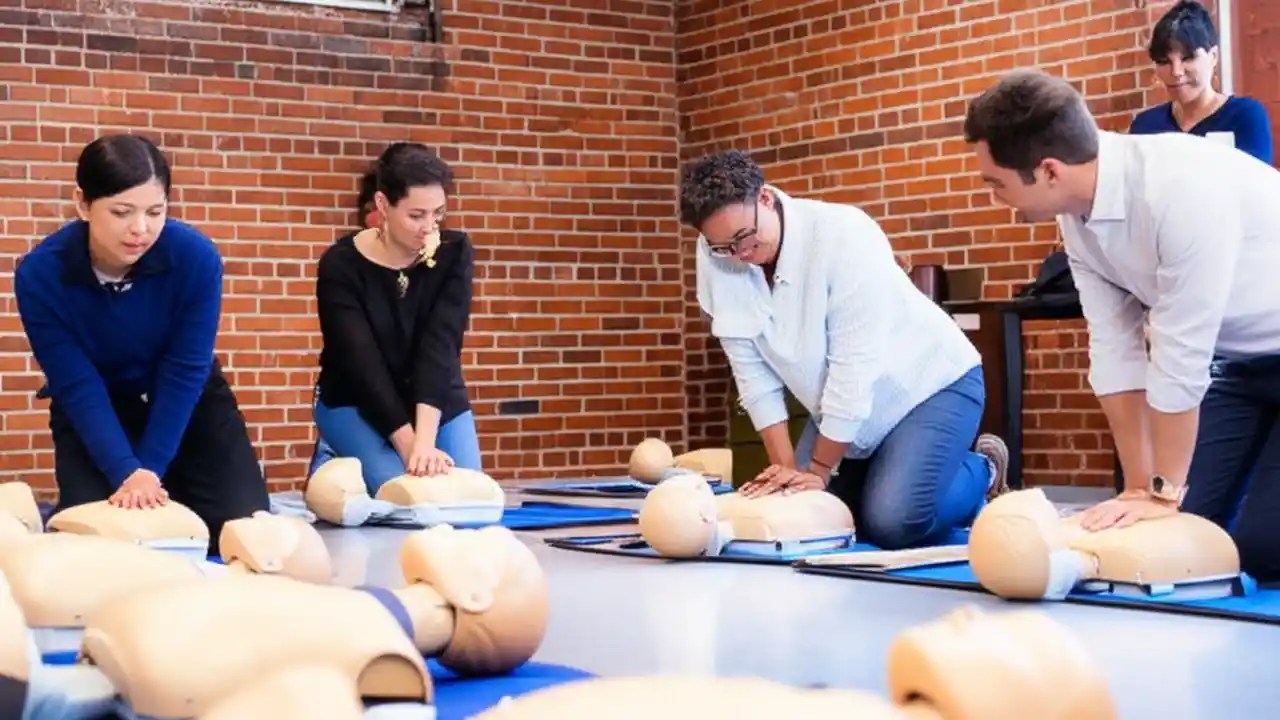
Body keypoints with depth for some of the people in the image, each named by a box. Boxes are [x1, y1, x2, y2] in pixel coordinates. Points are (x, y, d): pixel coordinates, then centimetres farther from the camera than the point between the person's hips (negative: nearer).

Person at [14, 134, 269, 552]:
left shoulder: (196, 257, -27)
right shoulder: (40, 275, -26)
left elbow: (185, 373, -22)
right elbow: (78, 388, -24)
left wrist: (150, 470, -24)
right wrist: (127, 473, -35)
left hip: (188, 405, 0)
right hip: (93, 416, 0)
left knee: (245, 529, -8)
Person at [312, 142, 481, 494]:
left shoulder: (454, 252, -15)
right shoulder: (342, 265, -21)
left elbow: (441, 346, -26)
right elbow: (363, 364, -25)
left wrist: (426, 439, -38)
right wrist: (409, 445, -34)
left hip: (437, 402, 3)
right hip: (356, 404, -3)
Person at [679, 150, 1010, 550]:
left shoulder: (843, 235, -30)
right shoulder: (716, 256, -15)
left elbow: (855, 364, -27)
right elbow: (751, 370, -10)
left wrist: (819, 469, -21)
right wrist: (785, 464, -14)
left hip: (929, 384, -6)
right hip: (841, 403, 6)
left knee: (892, 523, -21)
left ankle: (981, 470, 9)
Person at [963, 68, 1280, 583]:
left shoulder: (1181, 186, -34)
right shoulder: (1075, 212, -10)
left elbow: (1180, 353, -28)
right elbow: (1114, 346, -6)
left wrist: (1163, 494, -20)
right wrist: (1139, 488, -6)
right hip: (1234, 357, 7)